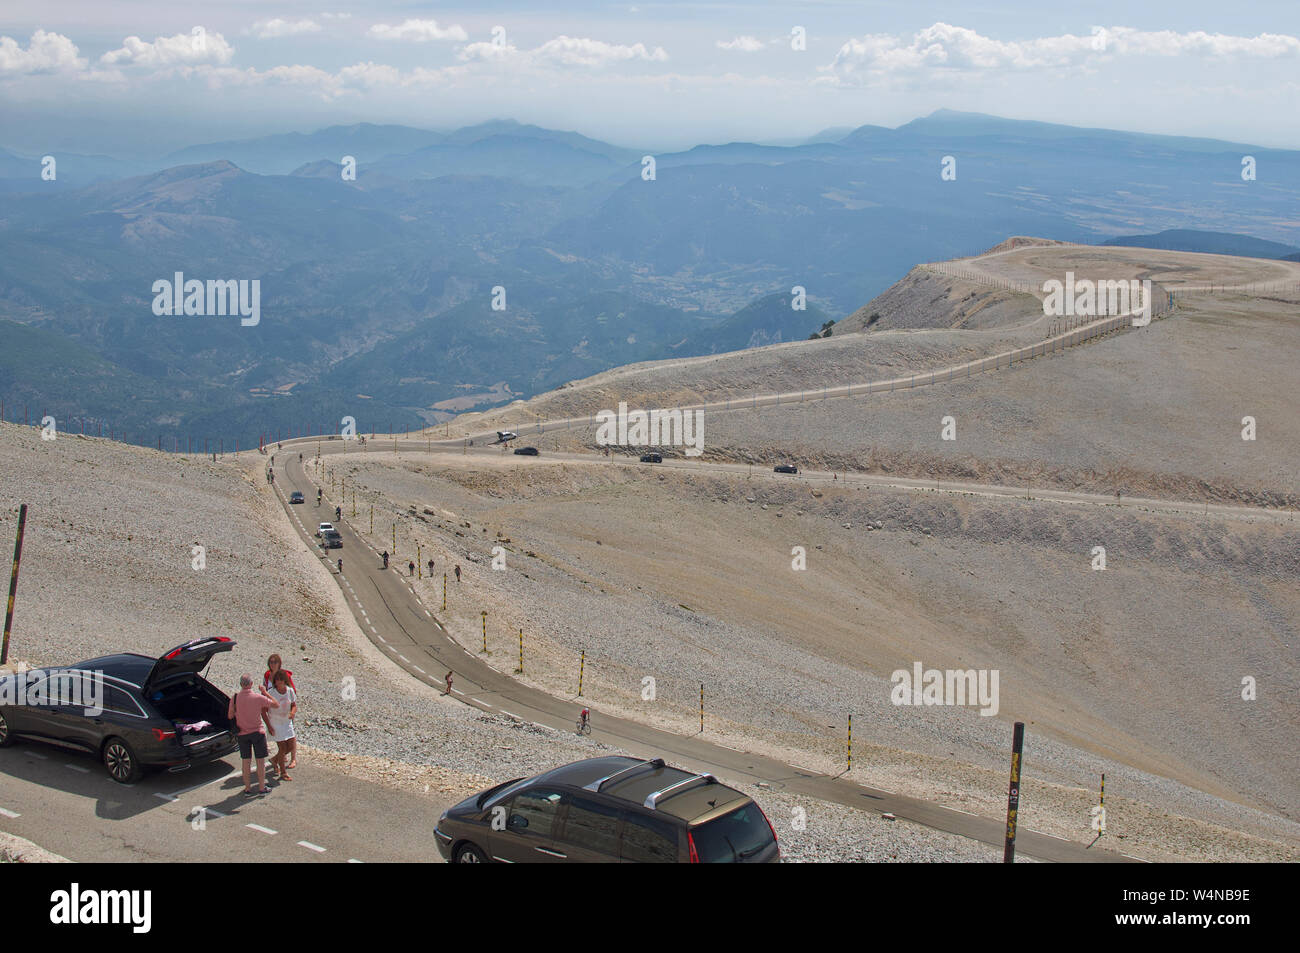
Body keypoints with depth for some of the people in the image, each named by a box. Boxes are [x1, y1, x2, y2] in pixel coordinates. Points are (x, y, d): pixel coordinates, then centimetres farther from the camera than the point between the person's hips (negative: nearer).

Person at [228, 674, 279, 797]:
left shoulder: (234, 698, -9)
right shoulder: (258, 697, -16)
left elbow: (230, 716, 1)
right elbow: (276, 705, -6)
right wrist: (265, 693, 2)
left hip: (242, 734, 2)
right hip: (257, 732, -2)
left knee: (246, 762, 11)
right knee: (261, 761, 9)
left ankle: (247, 789, 16)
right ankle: (261, 788, 14)